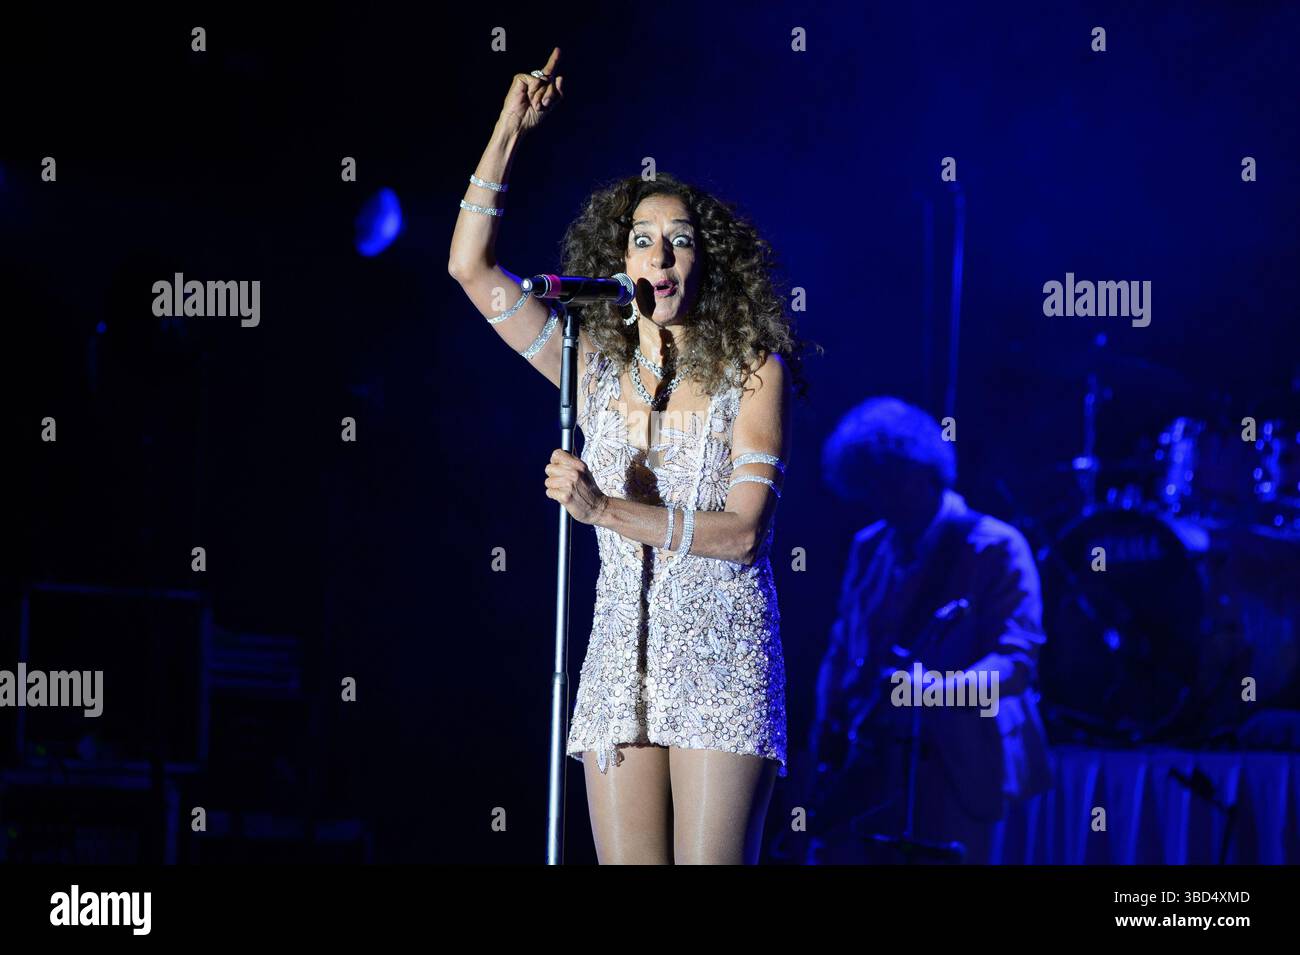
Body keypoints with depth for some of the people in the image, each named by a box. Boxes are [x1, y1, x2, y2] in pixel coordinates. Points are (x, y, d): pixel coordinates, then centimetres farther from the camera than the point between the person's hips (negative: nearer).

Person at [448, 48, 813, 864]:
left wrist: (606, 510, -19)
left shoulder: (752, 372, -1)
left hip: (721, 658, -4)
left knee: (710, 862, -10)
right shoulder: (597, 367, 11)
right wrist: (511, 131, 3)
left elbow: (742, 529, -10)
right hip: (622, 652, 4)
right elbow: (472, 266, 8)